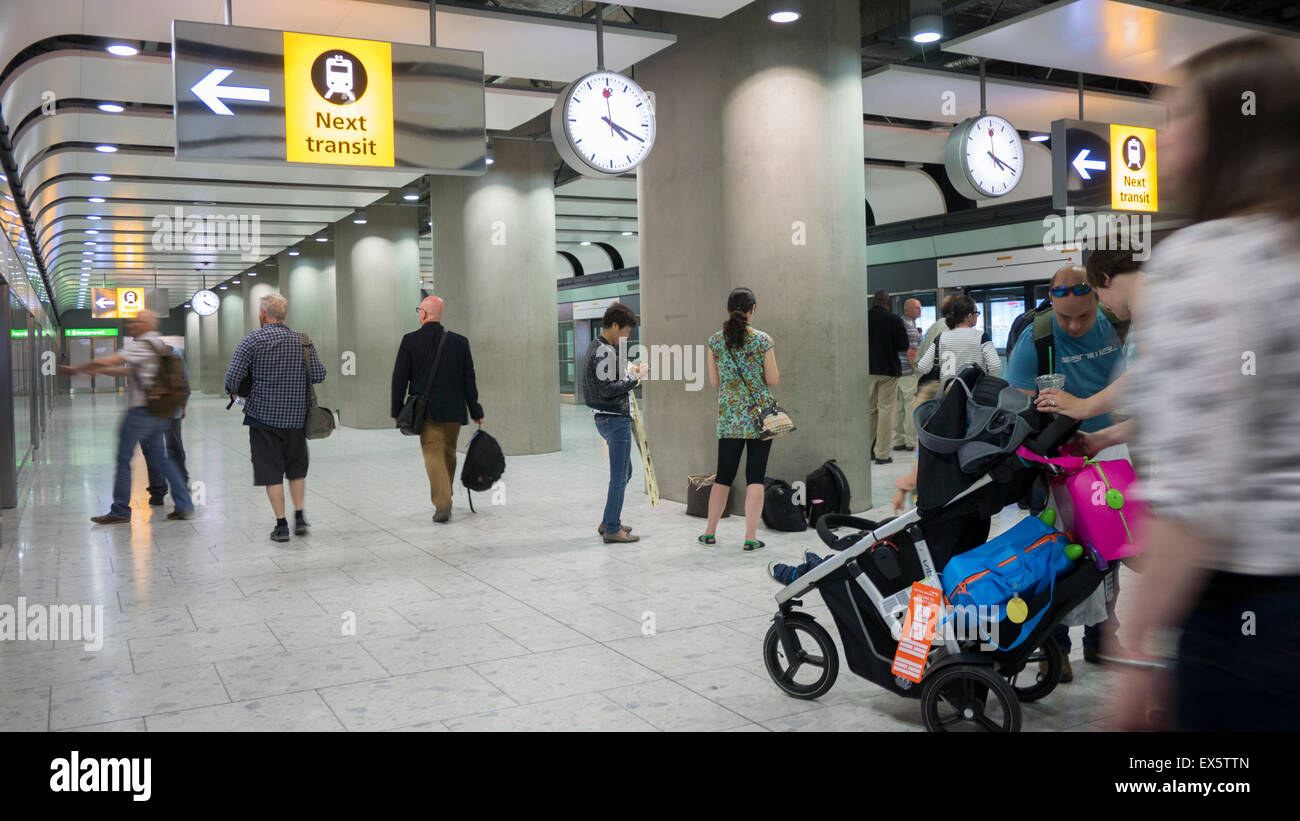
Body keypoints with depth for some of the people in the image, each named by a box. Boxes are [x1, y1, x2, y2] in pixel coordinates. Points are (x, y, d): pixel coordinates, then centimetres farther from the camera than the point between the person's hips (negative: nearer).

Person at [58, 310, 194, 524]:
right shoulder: (159, 346, 17)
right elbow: (128, 371, 23)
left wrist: (77, 368, -2)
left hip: (141, 409, -9)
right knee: (159, 457, 12)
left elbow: (105, 361, -16)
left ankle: (120, 511, 5)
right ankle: (184, 505, 8)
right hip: (158, 414, 9)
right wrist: (94, 370, 22)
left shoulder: (142, 346, -12)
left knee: (123, 459, -1)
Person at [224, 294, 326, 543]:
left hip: (264, 416, -3)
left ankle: (281, 525, 5)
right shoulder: (302, 341, 4)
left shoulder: (251, 340, -6)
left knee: (271, 472, 4)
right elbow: (319, 375, 1)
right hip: (296, 417, 3)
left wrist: (233, 392, 9)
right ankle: (299, 517, 14)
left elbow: (233, 376, -12)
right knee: (297, 469, 18)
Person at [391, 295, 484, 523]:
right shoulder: (459, 342, 1)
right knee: (448, 453, 15)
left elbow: (399, 379, -4)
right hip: (454, 410, 2)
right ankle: (443, 500, 27)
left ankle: (442, 504, -14)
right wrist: (476, 412, 9)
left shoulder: (410, 341, -5)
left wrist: (397, 411, 5)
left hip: (426, 410, -2)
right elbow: (469, 379, 3)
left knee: (433, 454, -1)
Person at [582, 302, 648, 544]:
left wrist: (630, 373, 9)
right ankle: (612, 529, 3)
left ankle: (608, 522, 27)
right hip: (614, 419, -11)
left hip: (608, 418, 11)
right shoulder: (605, 351, -17)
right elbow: (608, 389, -22)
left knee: (624, 472, 20)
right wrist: (634, 377, -15)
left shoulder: (597, 347, 15)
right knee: (619, 477, -3)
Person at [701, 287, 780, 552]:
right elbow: (773, 380, -4)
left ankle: (710, 532, 20)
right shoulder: (763, 340, -7)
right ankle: (751, 537, 2)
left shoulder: (715, 340, 1)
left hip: (729, 416, 3)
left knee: (724, 475, 13)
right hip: (760, 414, -3)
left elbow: (714, 381, 6)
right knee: (755, 477, 2)